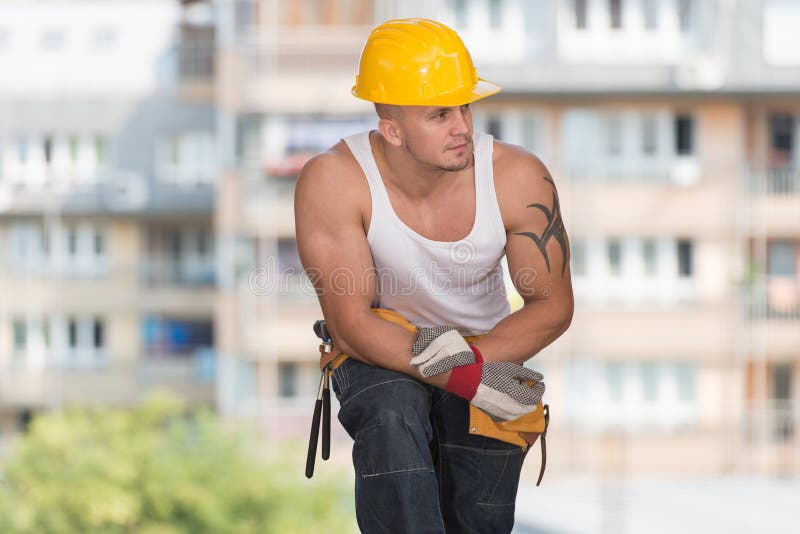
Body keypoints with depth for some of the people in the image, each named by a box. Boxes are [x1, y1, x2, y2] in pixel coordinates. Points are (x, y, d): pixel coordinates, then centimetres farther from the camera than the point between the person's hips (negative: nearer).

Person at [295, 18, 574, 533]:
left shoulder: (518, 177, -16)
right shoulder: (332, 182, -22)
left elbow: (553, 306, -7)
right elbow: (351, 325, -21)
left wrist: (468, 356, -25)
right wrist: (467, 379, -29)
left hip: (489, 353, 2)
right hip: (380, 357, -2)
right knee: (392, 417, -36)